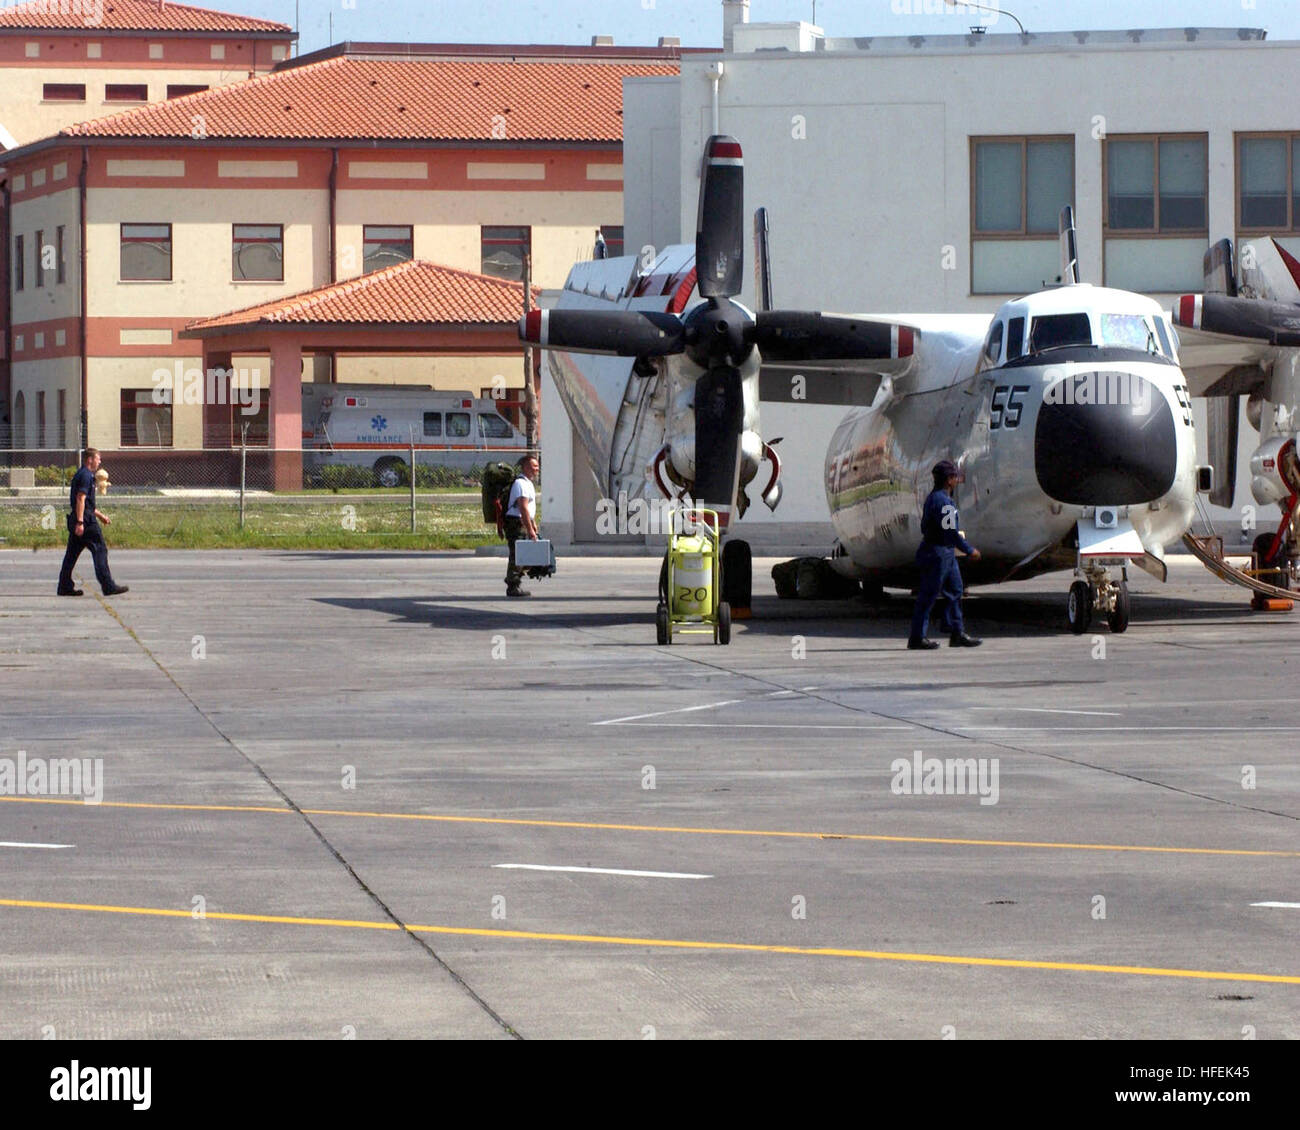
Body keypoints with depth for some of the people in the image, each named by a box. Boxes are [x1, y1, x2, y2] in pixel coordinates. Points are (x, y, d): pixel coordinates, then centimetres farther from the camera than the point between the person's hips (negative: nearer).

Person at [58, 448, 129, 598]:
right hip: (86, 520, -10)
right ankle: (108, 586, -6)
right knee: (99, 550, -6)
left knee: (72, 553, 9)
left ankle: (65, 587, 9)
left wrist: (100, 516, 33)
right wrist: (80, 522, -25)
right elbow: (81, 499, -20)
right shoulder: (86, 476, -12)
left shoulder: (81, 475, 21)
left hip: (77, 519, 10)